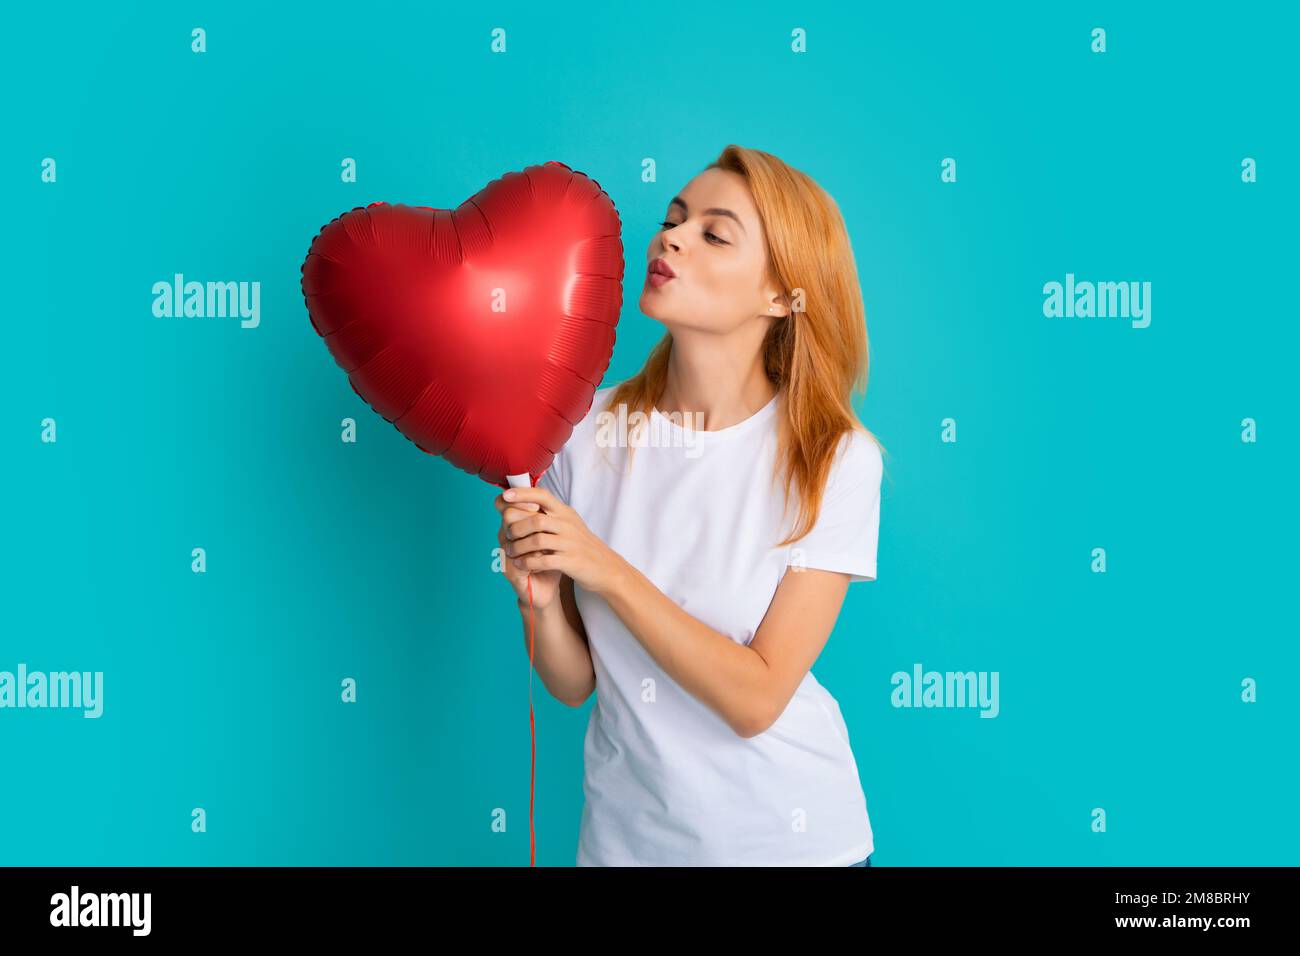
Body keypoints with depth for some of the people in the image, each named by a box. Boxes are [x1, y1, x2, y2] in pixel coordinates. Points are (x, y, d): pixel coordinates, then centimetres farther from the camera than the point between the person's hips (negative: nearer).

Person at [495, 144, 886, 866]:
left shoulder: (835, 460, -18)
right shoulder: (589, 429, -11)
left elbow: (755, 699, -20)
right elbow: (574, 685, -5)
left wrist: (606, 569, -26)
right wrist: (538, 600, -24)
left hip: (788, 832, -2)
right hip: (626, 828, 3)